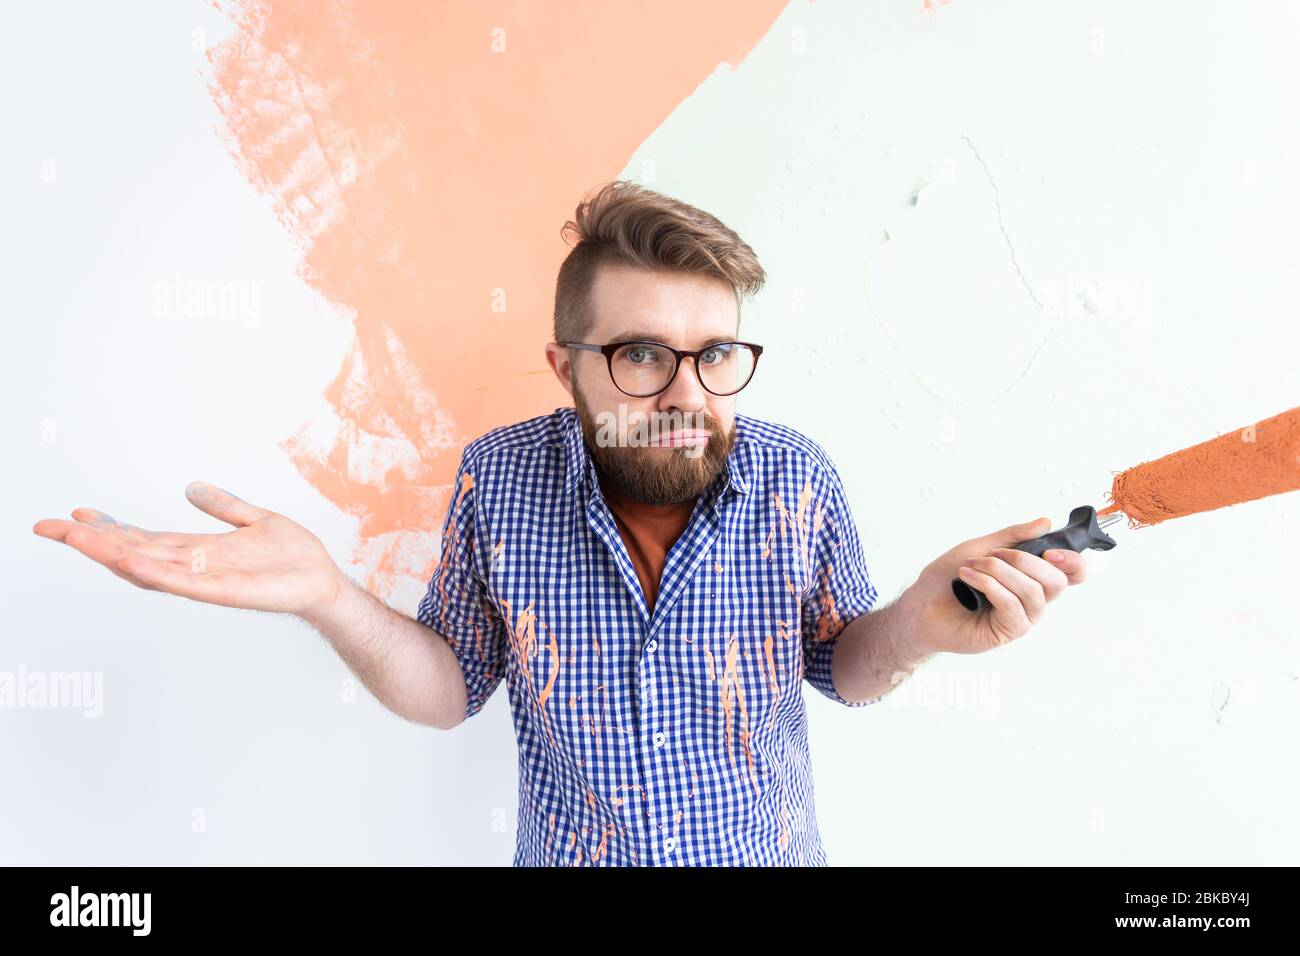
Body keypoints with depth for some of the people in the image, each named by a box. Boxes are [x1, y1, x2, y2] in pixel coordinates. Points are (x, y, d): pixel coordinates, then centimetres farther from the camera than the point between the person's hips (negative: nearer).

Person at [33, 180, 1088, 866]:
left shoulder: (797, 477, -18)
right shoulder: (500, 479, -18)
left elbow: (844, 668, -6)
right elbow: (451, 688, -7)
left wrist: (919, 620, -27)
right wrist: (330, 597, -25)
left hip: (768, 849, 1)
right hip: (563, 850, 0)